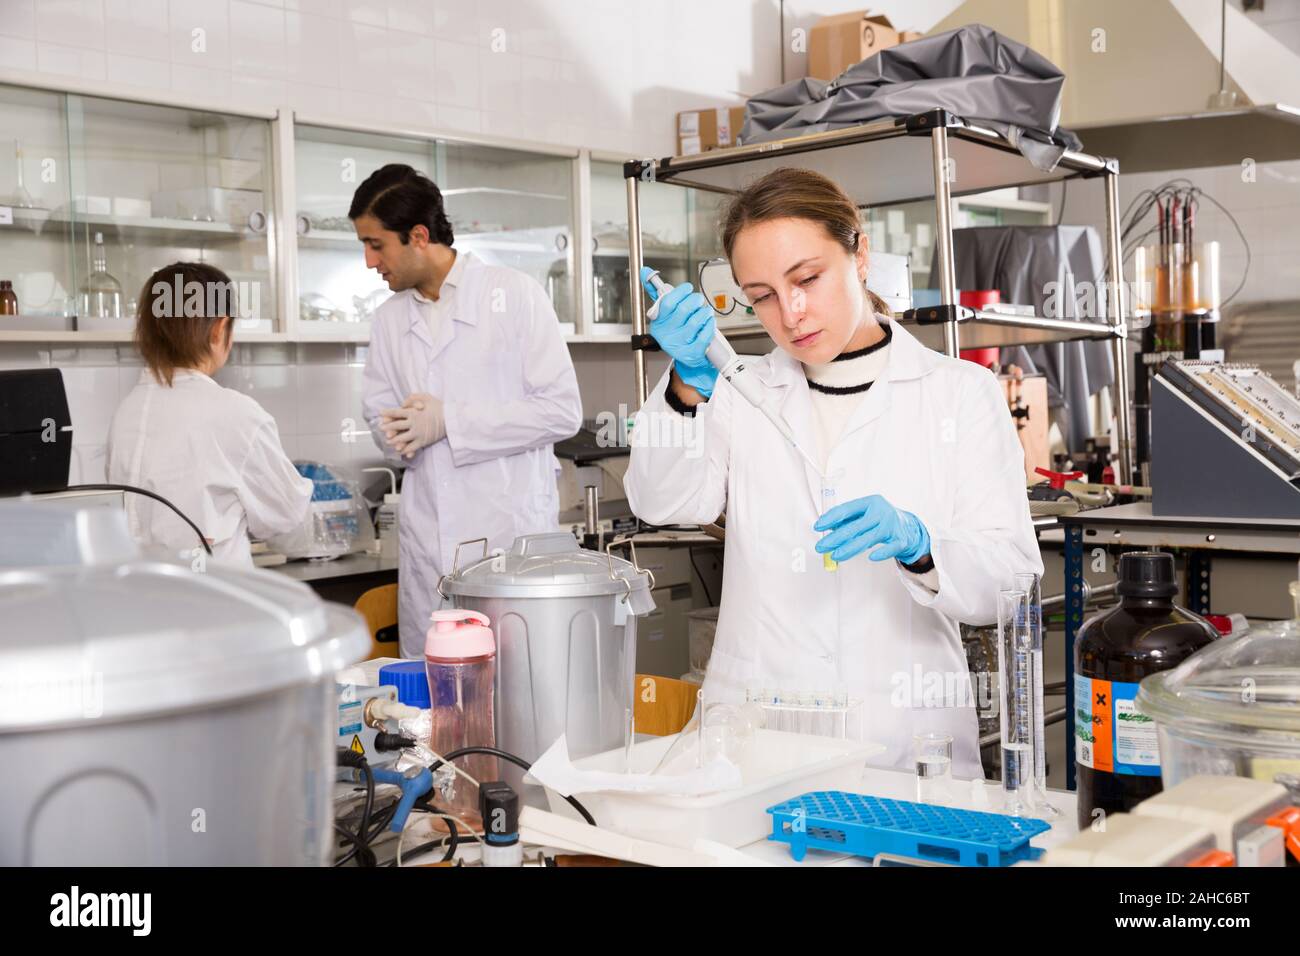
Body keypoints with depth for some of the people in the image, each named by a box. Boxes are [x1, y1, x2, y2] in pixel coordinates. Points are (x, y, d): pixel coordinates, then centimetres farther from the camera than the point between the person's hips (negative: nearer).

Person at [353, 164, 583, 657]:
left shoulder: (515, 293, -2)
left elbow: (563, 411, -8)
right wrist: (399, 434, -5)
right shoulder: (390, 319, 14)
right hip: (428, 550, 5)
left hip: (512, 535, -4)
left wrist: (449, 421, -12)